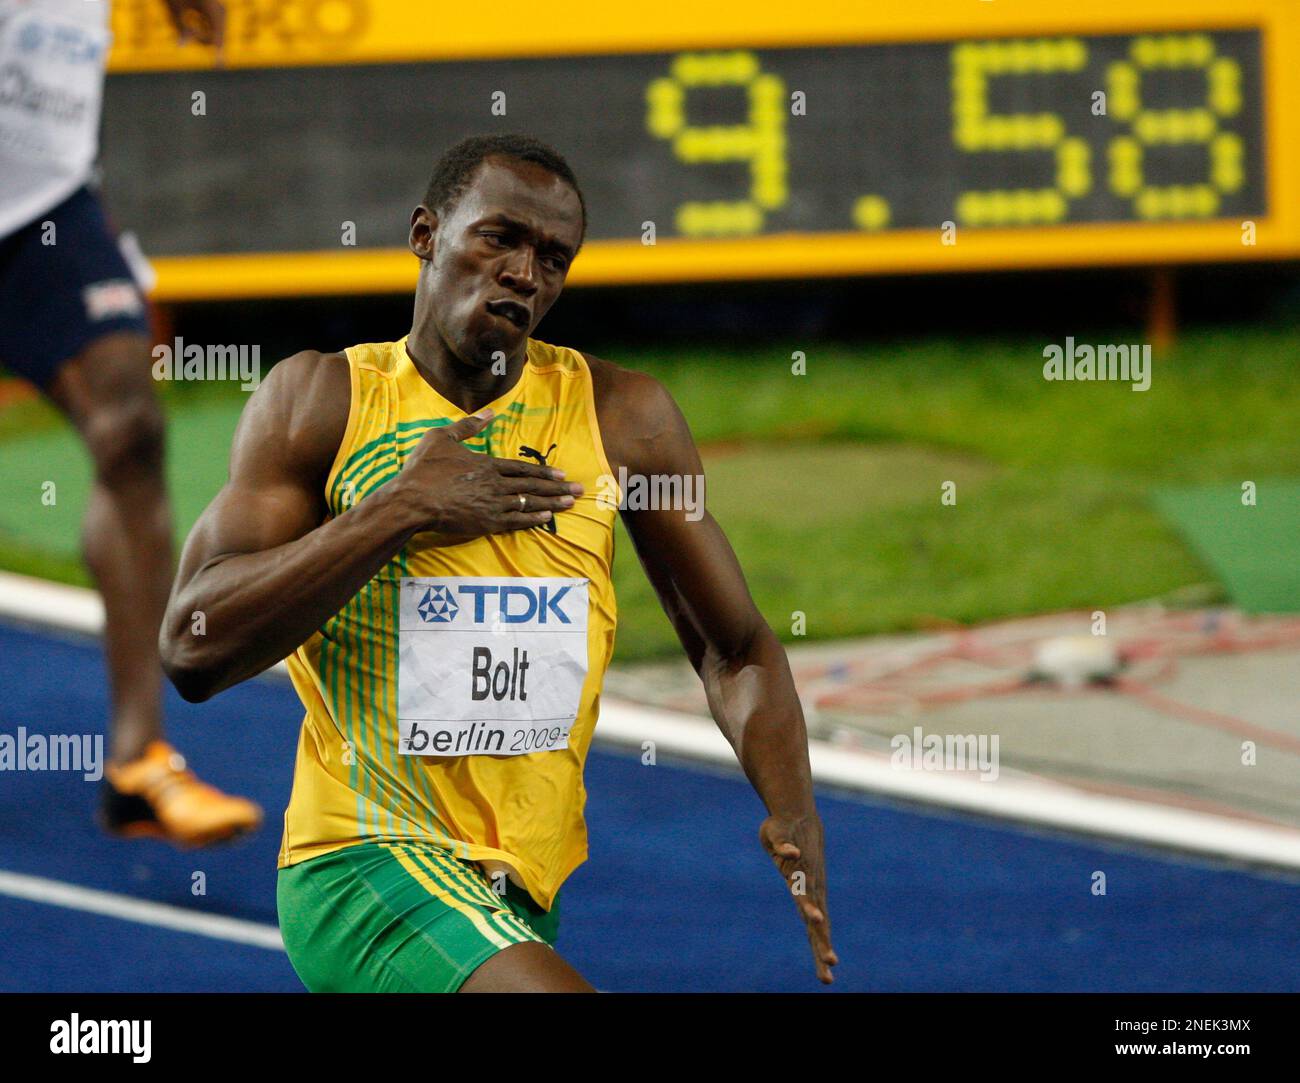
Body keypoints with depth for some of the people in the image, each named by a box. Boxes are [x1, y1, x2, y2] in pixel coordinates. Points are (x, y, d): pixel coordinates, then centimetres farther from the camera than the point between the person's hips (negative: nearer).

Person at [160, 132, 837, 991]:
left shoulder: (622, 416, 4)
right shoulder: (320, 398, -1)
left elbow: (736, 651, 11)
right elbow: (192, 649, -10)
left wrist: (793, 814, -8)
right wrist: (400, 511, -16)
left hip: (533, 889, 5)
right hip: (362, 860, -5)